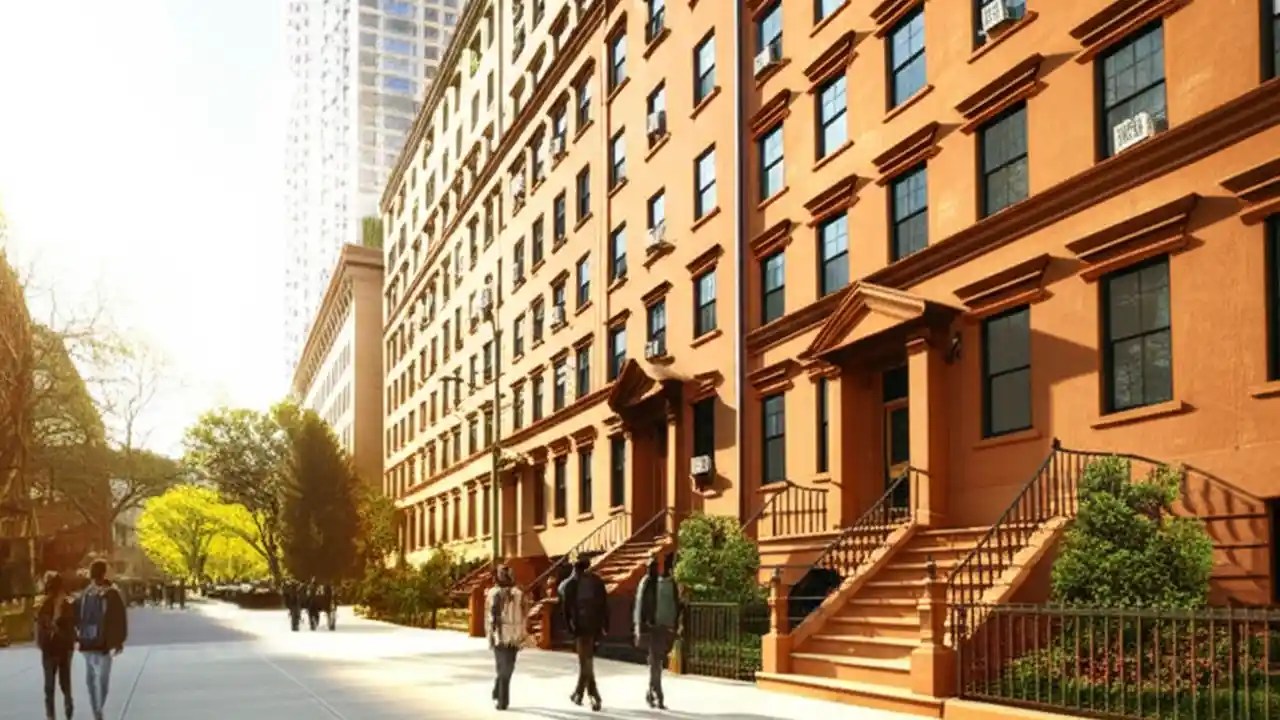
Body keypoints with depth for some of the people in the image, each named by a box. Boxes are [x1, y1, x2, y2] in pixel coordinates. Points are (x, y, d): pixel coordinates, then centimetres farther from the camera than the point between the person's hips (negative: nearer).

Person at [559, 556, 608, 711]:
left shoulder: (570, 584, -1)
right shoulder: (597, 581, 7)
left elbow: (566, 606, -4)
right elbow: (605, 604, 4)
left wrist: (569, 626, 3)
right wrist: (606, 626, 6)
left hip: (581, 625, -4)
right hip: (596, 625, 4)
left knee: (586, 661, -2)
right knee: (587, 659, 18)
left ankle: (595, 697, -11)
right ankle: (579, 692, 25)